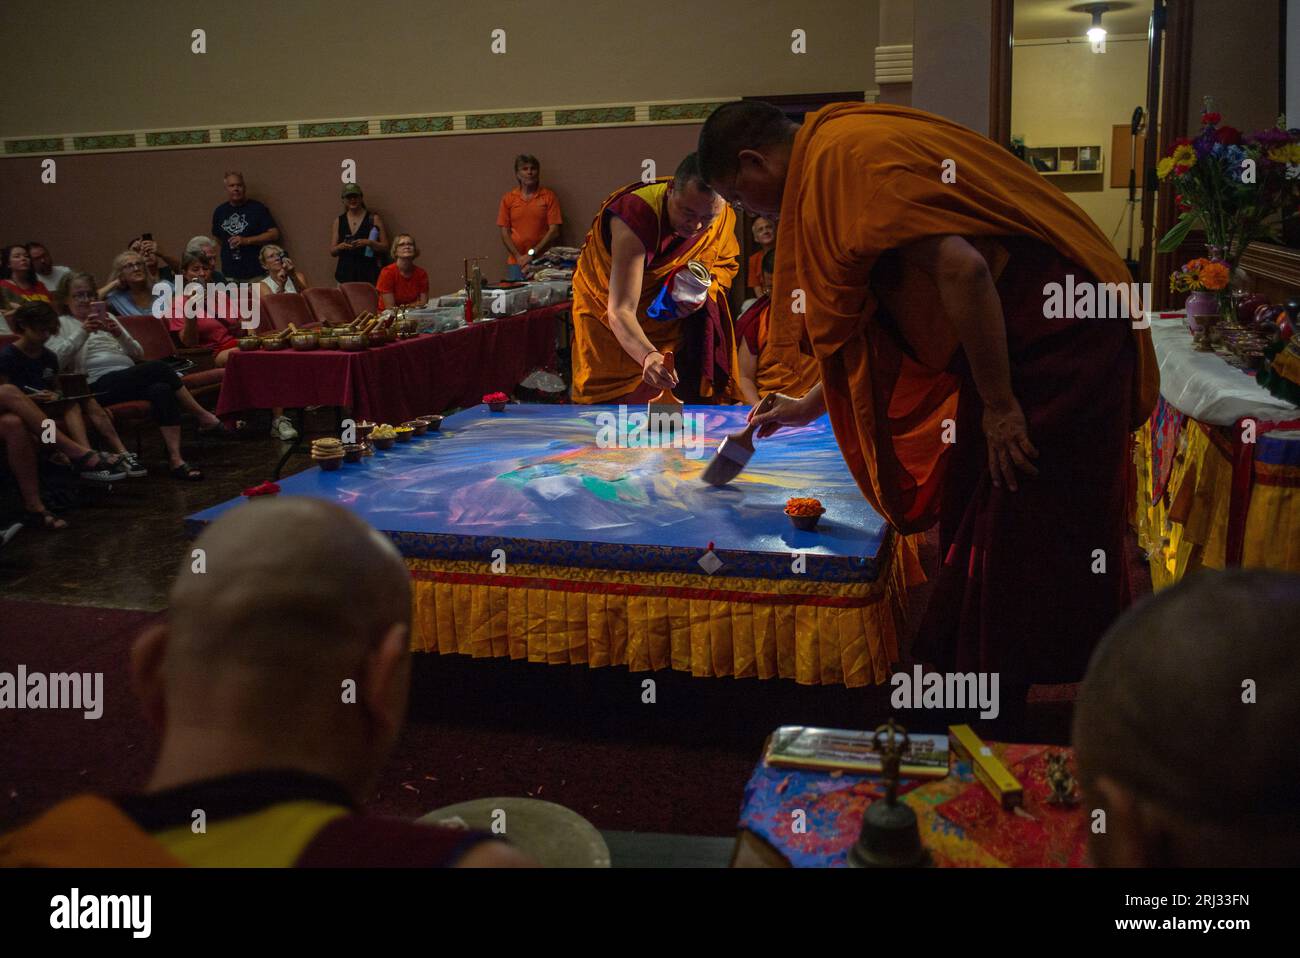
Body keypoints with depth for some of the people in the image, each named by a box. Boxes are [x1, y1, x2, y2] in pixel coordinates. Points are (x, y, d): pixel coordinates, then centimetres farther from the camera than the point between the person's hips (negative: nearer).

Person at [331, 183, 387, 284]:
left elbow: (385, 246, 1)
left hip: (368, 273, -3)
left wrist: (369, 243, -15)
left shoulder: (374, 218, 4)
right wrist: (340, 246, -7)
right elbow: (332, 251, 14)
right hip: (345, 273, 3)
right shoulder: (338, 222, 12)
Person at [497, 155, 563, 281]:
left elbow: (554, 231, -3)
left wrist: (532, 253, -9)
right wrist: (518, 256, -6)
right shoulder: (508, 199, 9)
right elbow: (505, 232, 7)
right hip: (515, 263, 2)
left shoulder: (549, 197, 3)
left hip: (542, 262, -2)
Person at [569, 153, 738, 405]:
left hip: (676, 316, 4)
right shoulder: (636, 217, -36)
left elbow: (727, 263, 5)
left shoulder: (723, 217, -19)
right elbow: (620, 311, -43)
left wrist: (707, 287, -20)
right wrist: (648, 356, -62)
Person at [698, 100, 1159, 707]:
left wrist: (999, 406, -20)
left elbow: (960, 269, -26)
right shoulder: (848, 148, 17)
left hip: (1056, 340, -10)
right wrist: (811, 403, 33)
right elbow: (866, 315, 26)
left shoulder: (844, 158, -16)